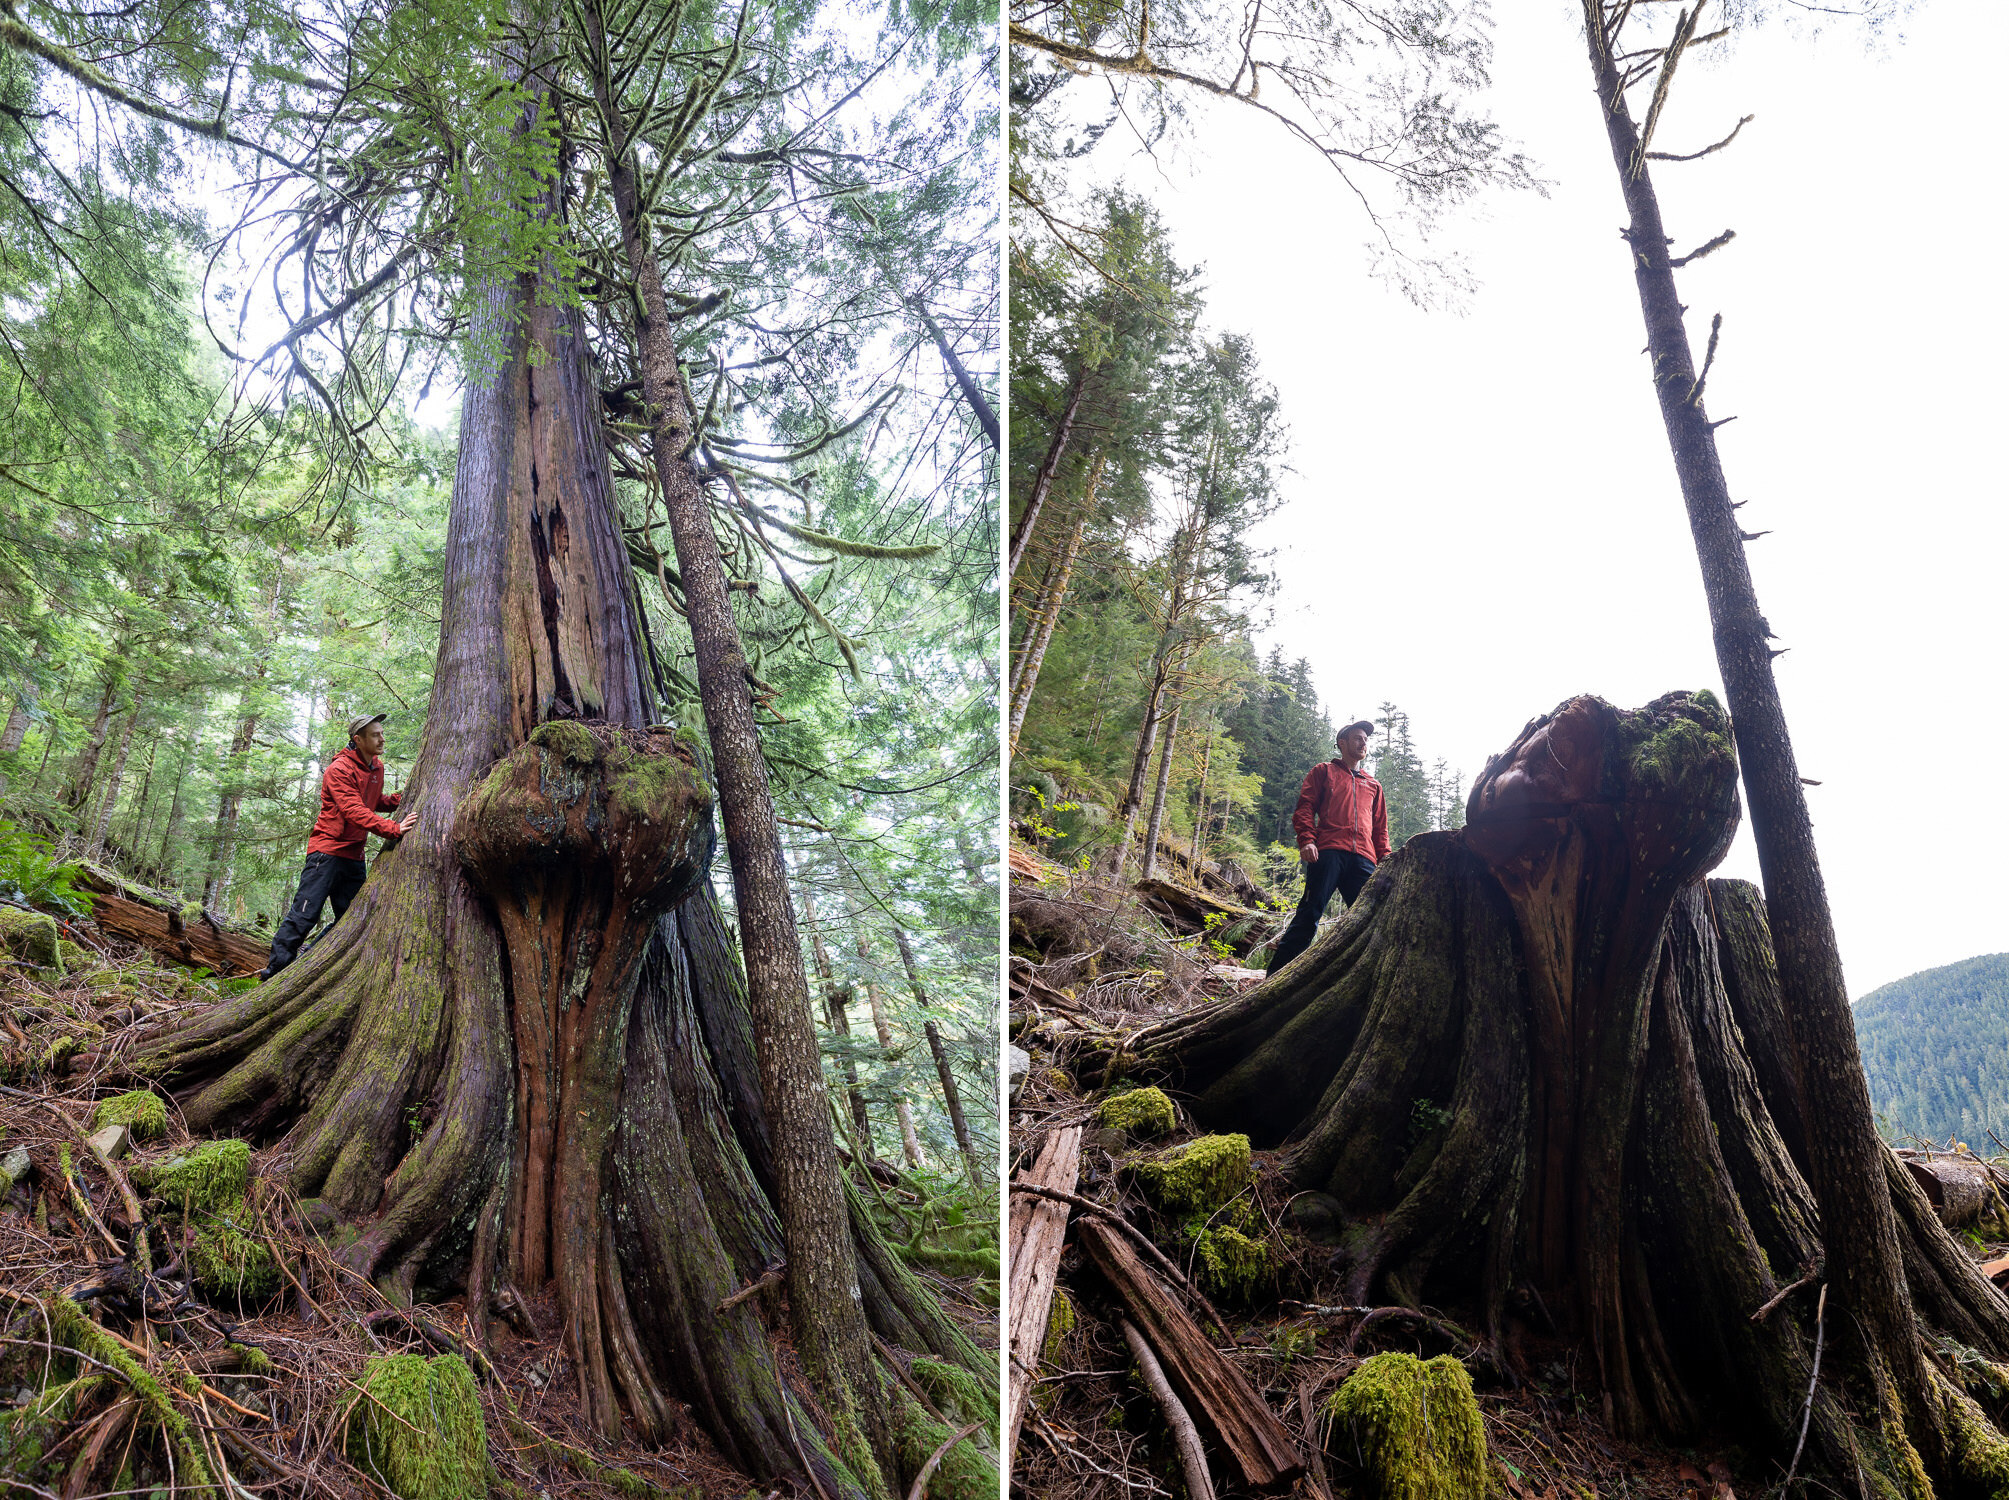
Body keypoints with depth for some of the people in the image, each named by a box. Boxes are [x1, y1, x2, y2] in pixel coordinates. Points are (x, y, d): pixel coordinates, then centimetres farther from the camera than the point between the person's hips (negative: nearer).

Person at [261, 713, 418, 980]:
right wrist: (394, 829, -34)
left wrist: (400, 799, 2)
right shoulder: (340, 770, -14)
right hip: (328, 850, -8)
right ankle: (275, 968, -4)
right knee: (305, 914, -10)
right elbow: (355, 811, -25)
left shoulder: (377, 768, 12)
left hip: (354, 855, 8)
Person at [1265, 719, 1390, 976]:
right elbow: (1304, 808, 8)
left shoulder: (1373, 785, 31)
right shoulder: (1324, 771, 19)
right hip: (1329, 851, -5)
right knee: (1309, 912, -14)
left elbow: (1380, 827, 28)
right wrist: (1306, 839, -10)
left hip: (1363, 859, 5)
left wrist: (1384, 859, 11)